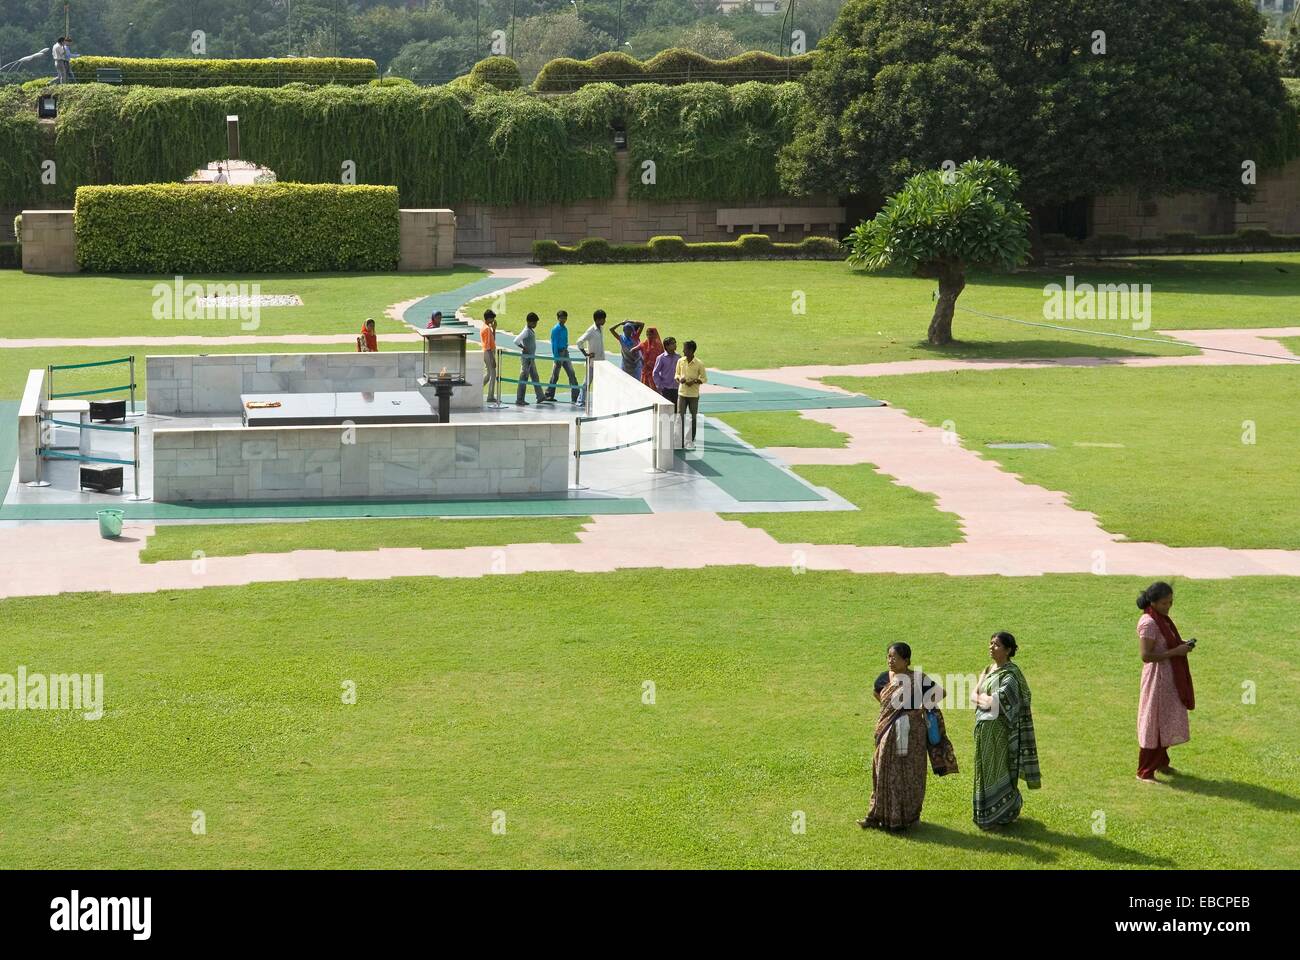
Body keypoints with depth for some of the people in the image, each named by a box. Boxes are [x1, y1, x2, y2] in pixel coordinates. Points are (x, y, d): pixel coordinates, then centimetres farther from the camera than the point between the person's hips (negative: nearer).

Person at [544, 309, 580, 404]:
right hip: (559, 353, -8)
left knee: (571, 374, 3)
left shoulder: (565, 329, 11)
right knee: (555, 375, 0)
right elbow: (554, 344, -15)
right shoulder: (556, 329, -13)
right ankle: (549, 395, 11)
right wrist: (557, 358, -19)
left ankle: (576, 395, 4)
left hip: (565, 353, 8)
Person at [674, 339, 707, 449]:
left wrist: (694, 381, -18)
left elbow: (704, 378, -2)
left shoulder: (699, 364, -9)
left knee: (693, 418, 5)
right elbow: (676, 374, 12)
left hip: (694, 394, -3)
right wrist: (679, 379, -11)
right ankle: (681, 440, 4)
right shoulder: (680, 361, 2)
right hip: (682, 393, 3)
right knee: (680, 417, -1)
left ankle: (691, 441, 16)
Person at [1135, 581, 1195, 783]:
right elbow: (1146, 655, -24)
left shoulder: (1162, 619, 8)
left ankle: (1161, 761, 36)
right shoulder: (1148, 623, -21)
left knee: (1166, 721, 20)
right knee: (1153, 722, -1)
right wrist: (1176, 651, -22)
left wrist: (1183, 645, 2)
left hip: (1170, 679, 9)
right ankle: (1145, 772, 8)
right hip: (1156, 678, -9)